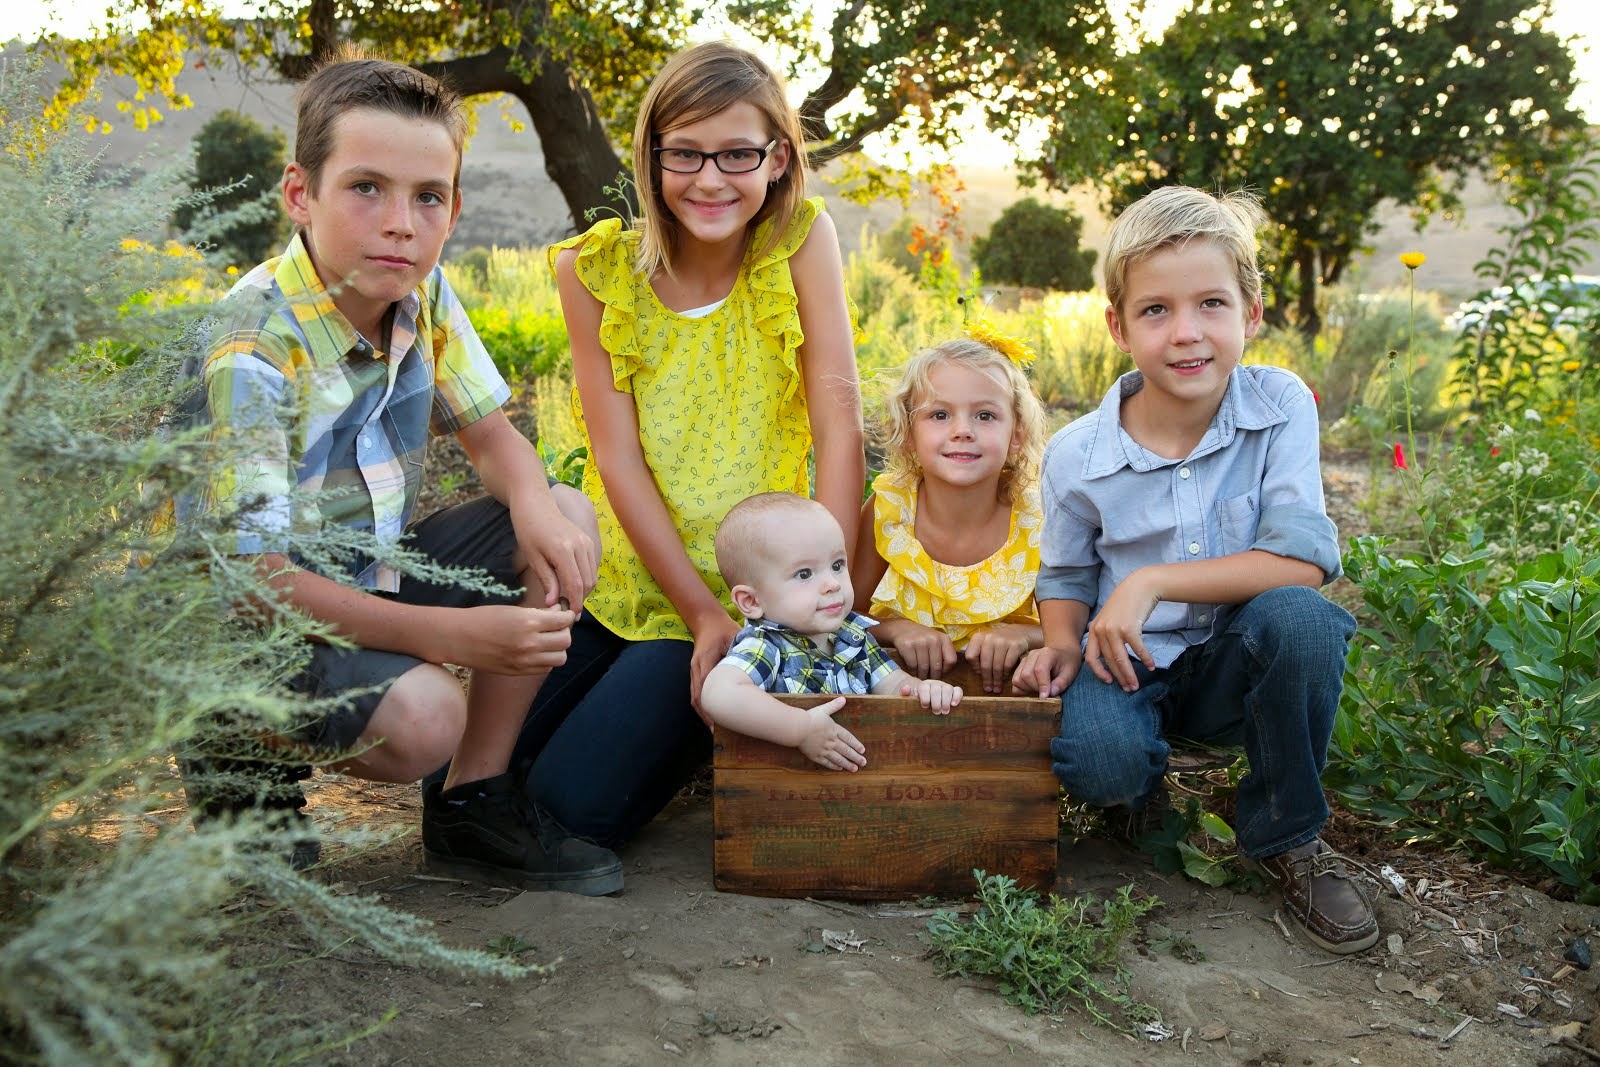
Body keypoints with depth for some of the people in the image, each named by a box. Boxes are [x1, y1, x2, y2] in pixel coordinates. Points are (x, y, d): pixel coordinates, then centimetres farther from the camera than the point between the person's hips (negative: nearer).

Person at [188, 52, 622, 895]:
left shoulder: (421, 294, -4)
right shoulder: (254, 350, -26)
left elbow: (488, 432, 7)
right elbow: (248, 571, -28)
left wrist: (533, 505, -18)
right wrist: (449, 634, -35)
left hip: (373, 574, 8)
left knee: (566, 522, -5)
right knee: (422, 714, -32)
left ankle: (474, 804, 0)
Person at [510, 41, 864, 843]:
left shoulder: (801, 239, -11)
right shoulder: (596, 271, -8)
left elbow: (840, 434, -15)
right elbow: (617, 458, -12)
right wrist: (703, 615, -18)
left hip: (747, 590, -3)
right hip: (614, 579, 3)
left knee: (576, 806, -14)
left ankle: (715, 717, 15)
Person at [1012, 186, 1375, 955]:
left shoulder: (1280, 407, -13)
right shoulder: (1077, 457, -9)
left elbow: (1304, 559, -21)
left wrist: (1151, 582, -25)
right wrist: (1062, 646, -13)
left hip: (1236, 662, 1)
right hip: (1130, 662, 0)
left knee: (1300, 617, -33)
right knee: (1095, 760, -33)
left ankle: (1286, 835, -7)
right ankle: (1142, 786, 11)